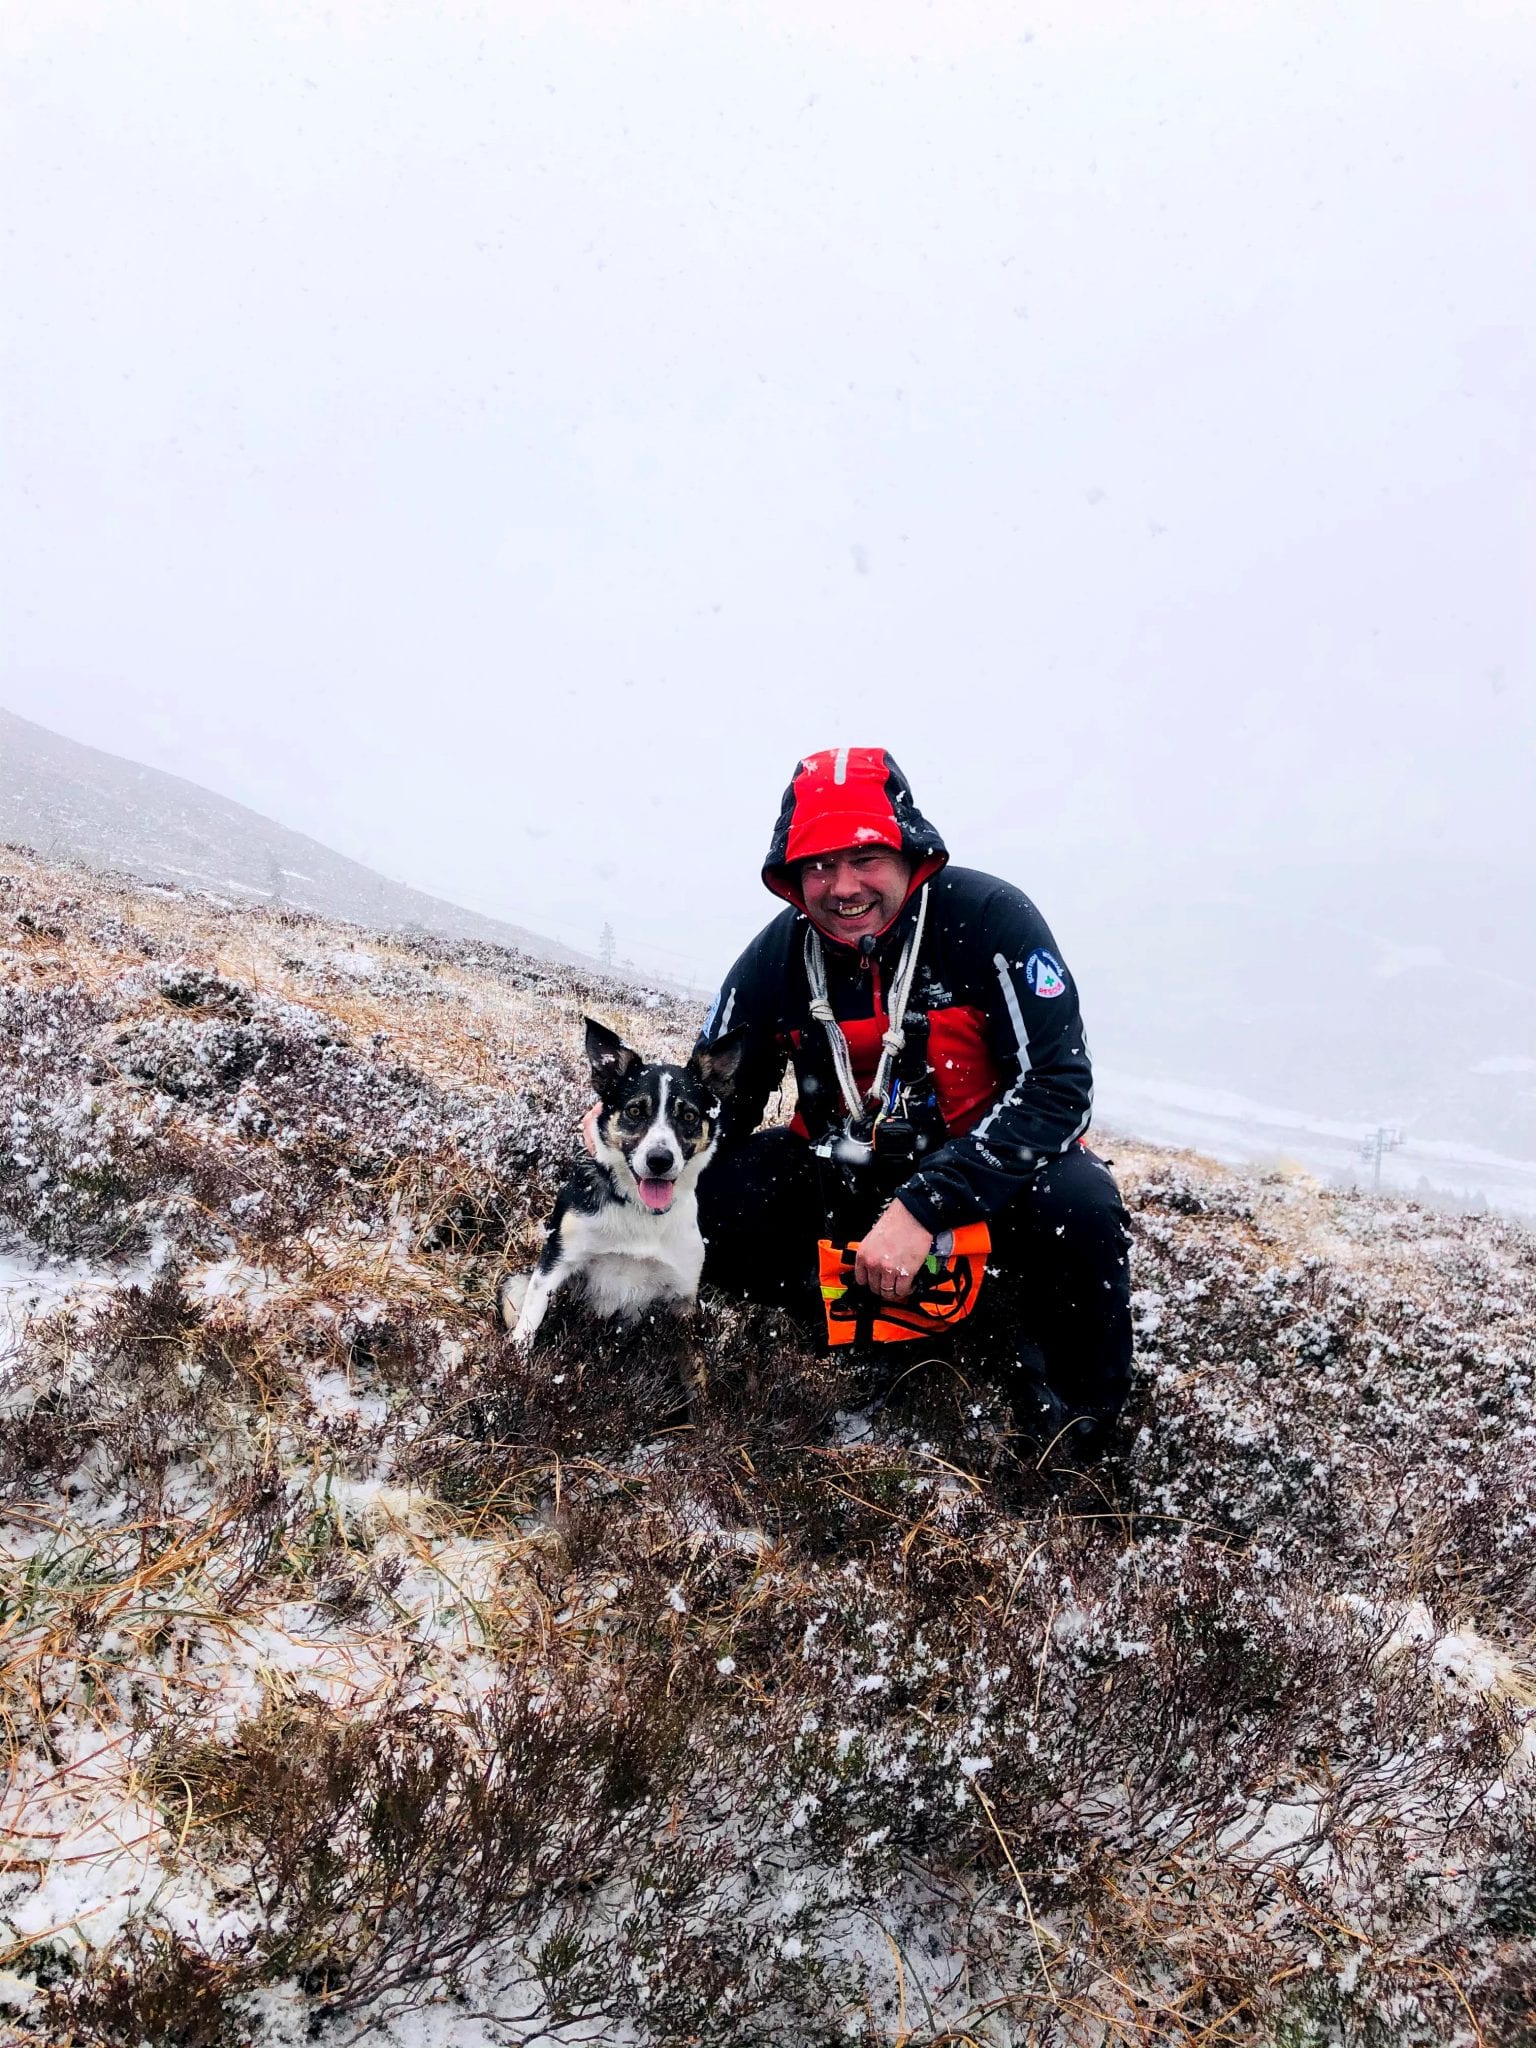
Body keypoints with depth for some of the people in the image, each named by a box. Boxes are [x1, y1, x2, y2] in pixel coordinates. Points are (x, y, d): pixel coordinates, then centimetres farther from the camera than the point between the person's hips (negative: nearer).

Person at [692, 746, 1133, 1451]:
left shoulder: (988, 918, -21)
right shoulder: (776, 959, -9)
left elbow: (1058, 1087, -27)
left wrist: (923, 1207, -36)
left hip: (981, 1170, -4)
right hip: (846, 1173, 5)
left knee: (1078, 1202, -37)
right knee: (699, 1204, -18)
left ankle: (1084, 1412, -5)